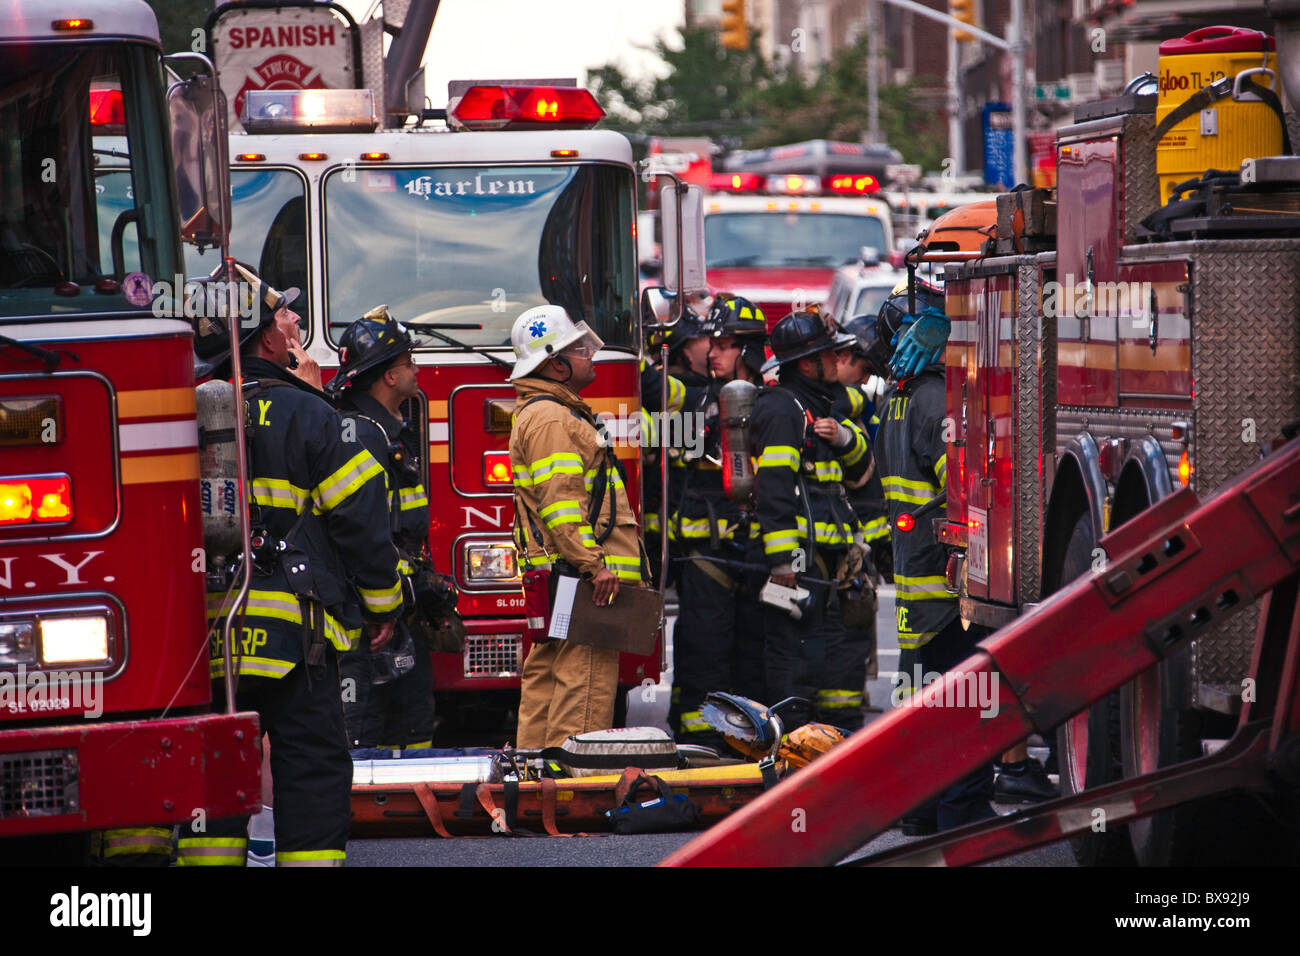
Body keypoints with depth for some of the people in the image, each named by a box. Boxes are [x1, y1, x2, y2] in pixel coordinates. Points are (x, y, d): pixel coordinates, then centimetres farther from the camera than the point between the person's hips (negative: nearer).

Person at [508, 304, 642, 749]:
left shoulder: (559, 413, 23)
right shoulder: (549, 419, -12)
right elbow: (560, 501, -21)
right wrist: (594, 564, -24)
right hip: (576, 579, -11)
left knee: (546, 679, 11)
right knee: (584, 680, -13)